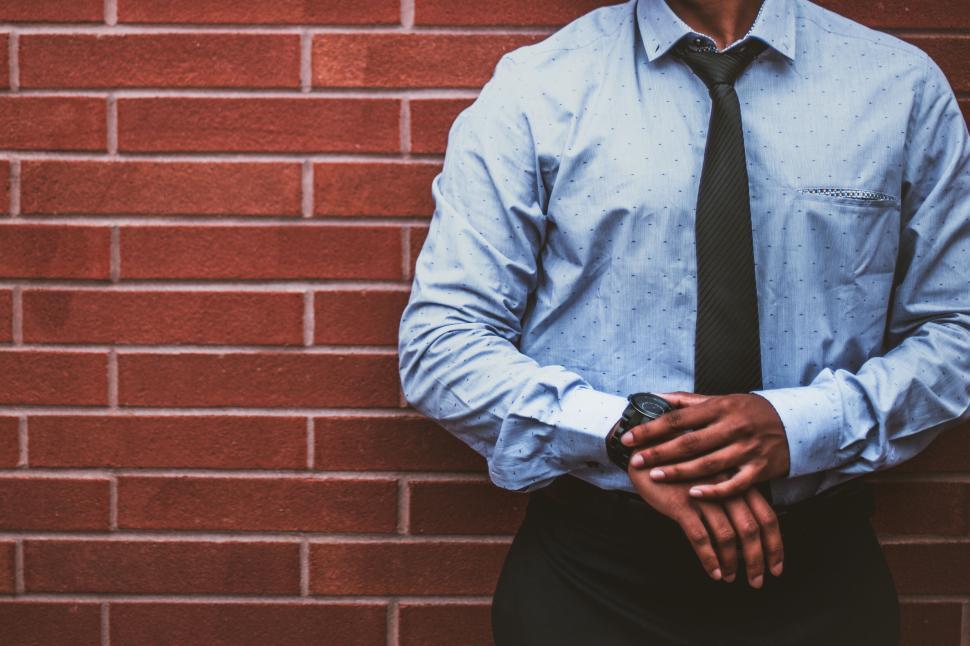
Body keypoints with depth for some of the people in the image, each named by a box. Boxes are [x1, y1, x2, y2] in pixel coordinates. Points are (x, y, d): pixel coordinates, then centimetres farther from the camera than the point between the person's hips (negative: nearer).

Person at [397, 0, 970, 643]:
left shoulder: (903, 85, -1)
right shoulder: (535, 88, -5)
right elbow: (439, 341, -8)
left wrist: (798, 424, -18)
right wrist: (626, 434, -22)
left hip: (818, 573, 2)